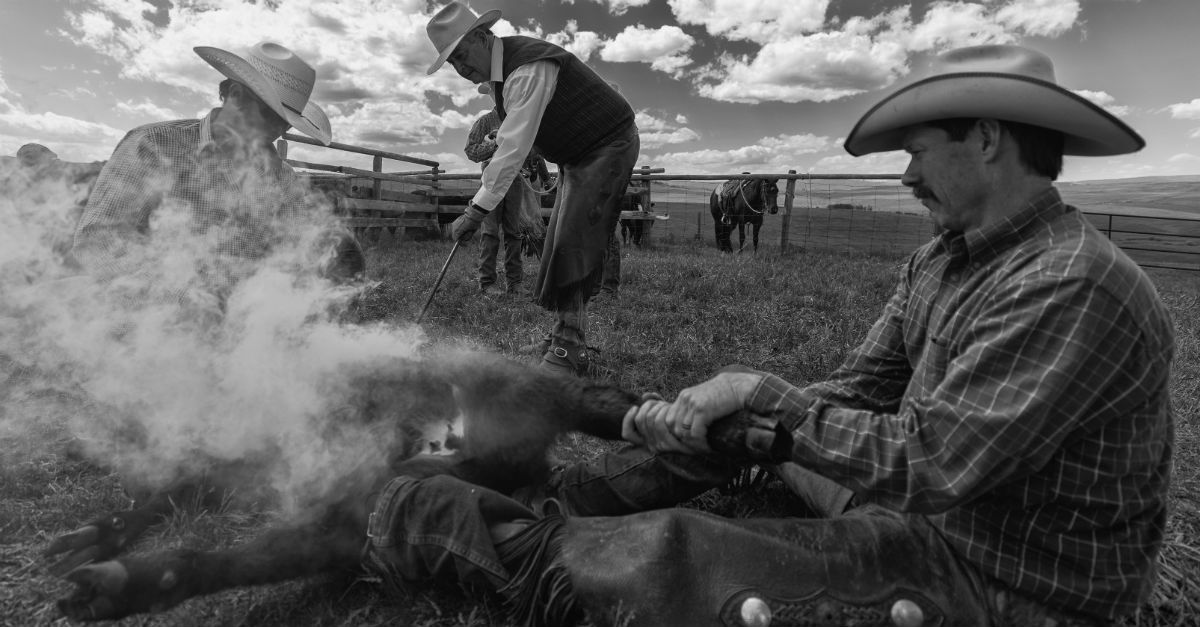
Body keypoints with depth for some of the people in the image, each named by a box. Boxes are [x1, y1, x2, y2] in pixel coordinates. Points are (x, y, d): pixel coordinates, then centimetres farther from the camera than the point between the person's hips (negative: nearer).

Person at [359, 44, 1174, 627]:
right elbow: (858, 390, 0)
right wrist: (733, 417, -14)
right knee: (732, 417, 0)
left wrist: (770, 399, -19)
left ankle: (491, 541, 0)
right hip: (929, 510, 8)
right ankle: (539, 509, 5)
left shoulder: (1076, 287, -25)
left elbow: (927, 463, -29)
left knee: (676, 558, -23)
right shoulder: (941, 261, 3)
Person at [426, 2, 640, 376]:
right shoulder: (502, 68, 6)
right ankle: (563, 335, 12)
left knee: (574, 240, -19)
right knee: (560, 241, 6)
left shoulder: (528, 70, -25)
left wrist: (477, 209, -30)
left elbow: (514, 147, -31)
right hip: (576, 155, 10)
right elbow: (511, 140, 13)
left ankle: (569, 351, -18)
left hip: (609, 146, -10)